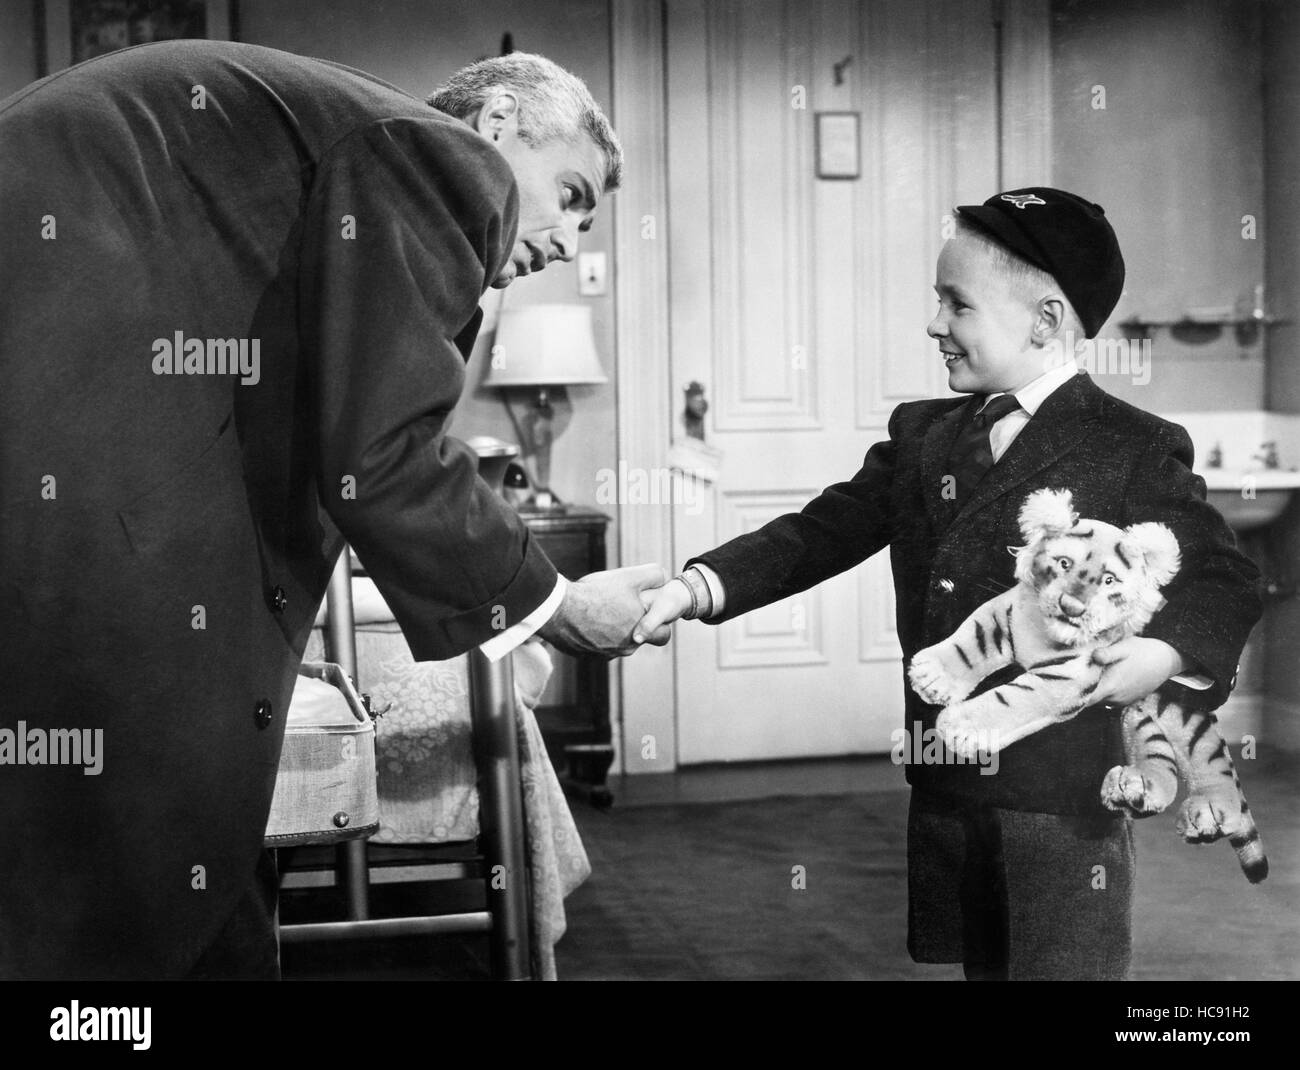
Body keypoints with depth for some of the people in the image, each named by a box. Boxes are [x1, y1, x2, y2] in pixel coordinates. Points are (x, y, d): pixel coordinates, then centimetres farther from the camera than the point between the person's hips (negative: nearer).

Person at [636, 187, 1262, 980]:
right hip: (947, 788, 5)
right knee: (980, 964, 17)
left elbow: (1226, 578, -3)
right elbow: (824, 531, 6)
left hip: (1064, 796, -5)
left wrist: (1166, 652, -22)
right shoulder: (920, 435, 10)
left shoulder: (1137, 451, -5)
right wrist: (699, 587, -6)